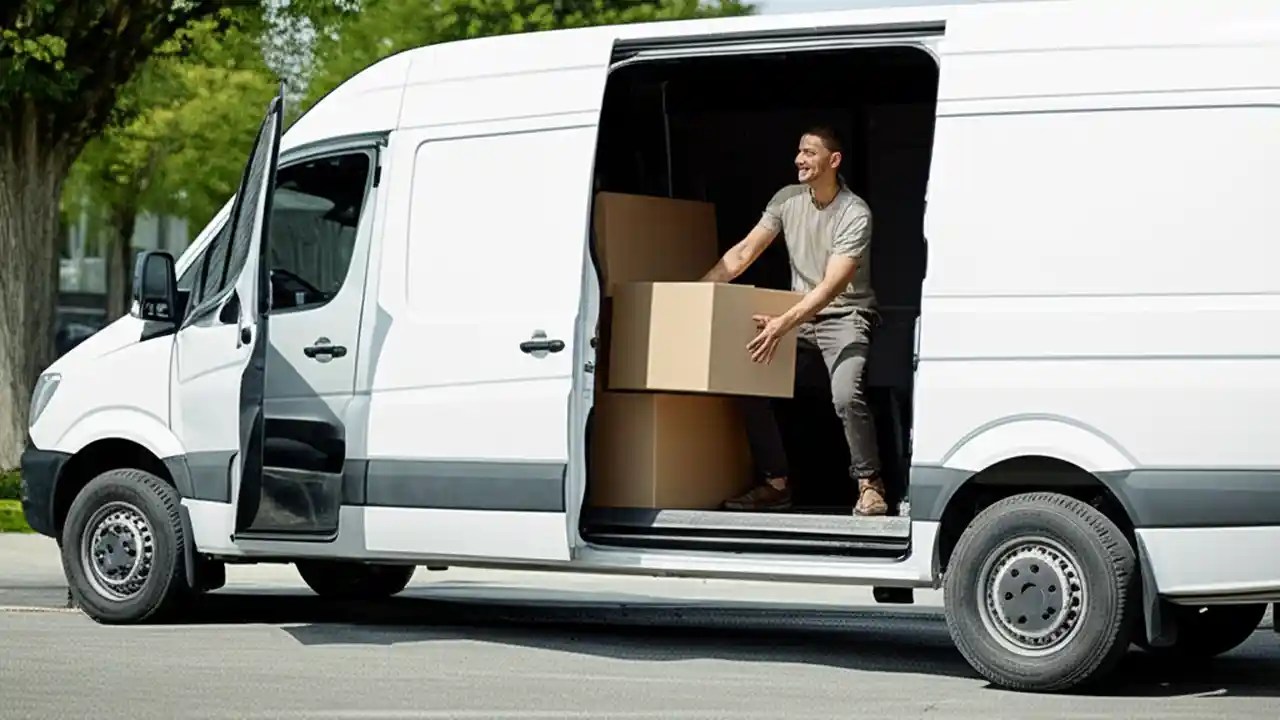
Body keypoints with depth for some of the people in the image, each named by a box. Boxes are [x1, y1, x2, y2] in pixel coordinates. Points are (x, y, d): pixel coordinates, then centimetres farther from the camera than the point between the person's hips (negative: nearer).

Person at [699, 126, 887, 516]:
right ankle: (776, 483, -4)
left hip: (845, 315, -6)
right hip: (799, 314, 6)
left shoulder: (855, 214, -19)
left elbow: (832, 286, -28)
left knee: (846, 395, -31)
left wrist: (784, 323, -40)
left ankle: (869, 485, -10)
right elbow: (743, 253, 2)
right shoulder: (788, 199, -1)